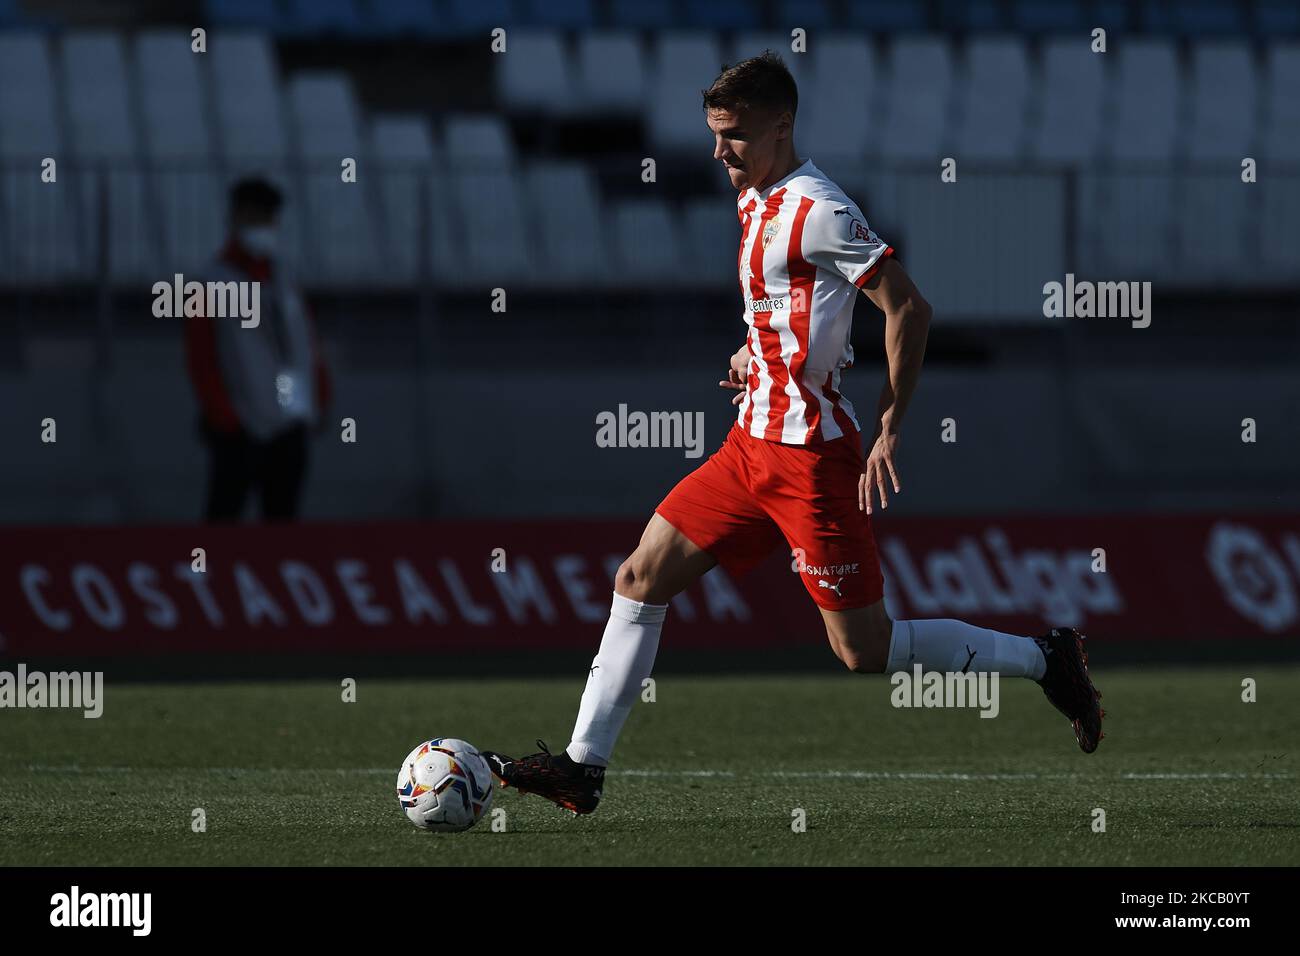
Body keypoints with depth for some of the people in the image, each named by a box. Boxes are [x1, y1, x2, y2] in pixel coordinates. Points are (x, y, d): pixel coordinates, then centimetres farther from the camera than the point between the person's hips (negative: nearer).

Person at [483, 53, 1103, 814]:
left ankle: (1045, 659, 10)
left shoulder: (816, 211, -17)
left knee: (865, 650, -5)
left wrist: (889, 431, -17)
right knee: (640, 580, 4)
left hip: (811, 457, -9)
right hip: (754, 445, 9)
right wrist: (755, 352, 12)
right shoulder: (758, 202, 12)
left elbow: (909, 309, -17)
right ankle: (584, 767, 6)